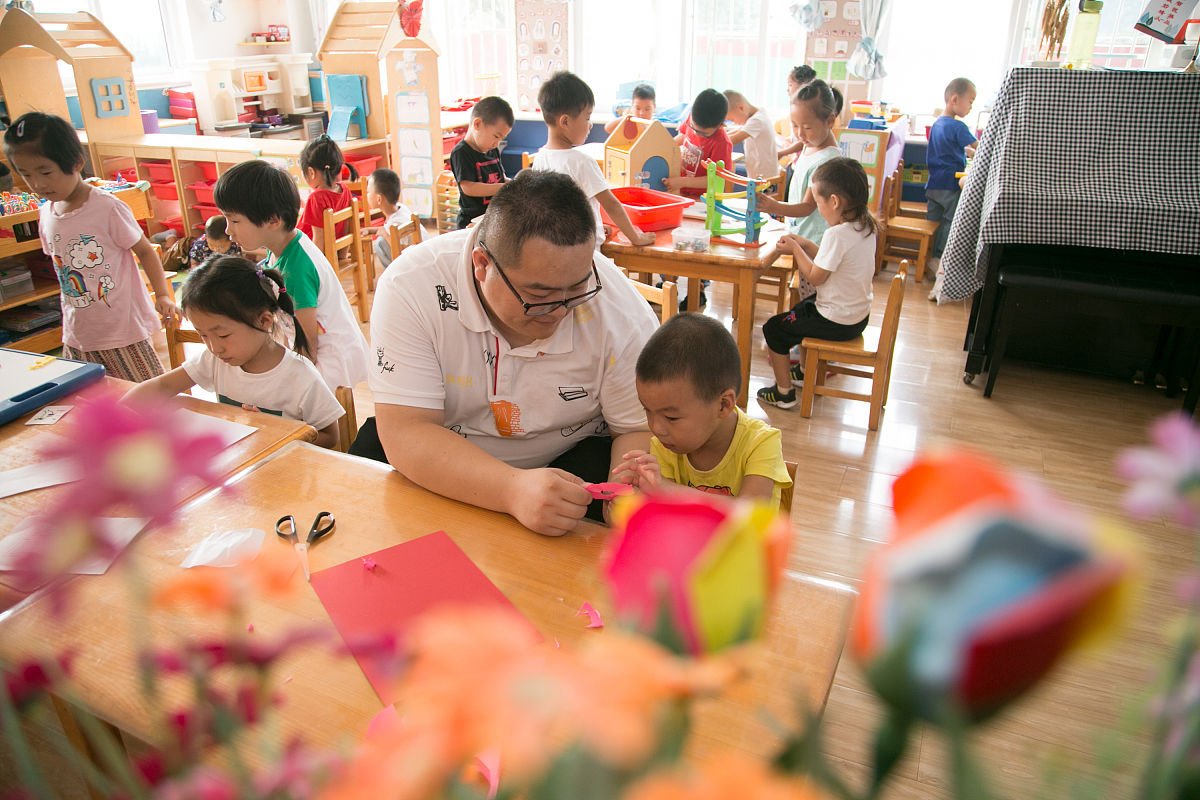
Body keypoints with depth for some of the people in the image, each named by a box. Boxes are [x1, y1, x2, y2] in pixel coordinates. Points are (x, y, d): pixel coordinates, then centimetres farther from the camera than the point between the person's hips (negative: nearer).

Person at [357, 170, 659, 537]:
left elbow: (642, 428, -9)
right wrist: (514, 490, -43)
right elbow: (405, 433, -27)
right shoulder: (410, 287, -24)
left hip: (572, 460, -1)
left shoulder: (622, 312, -21)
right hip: (440, 463, 2)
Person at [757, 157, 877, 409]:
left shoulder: (837, 234, -27)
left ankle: (784, 392, 8)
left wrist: (795, 249, -8)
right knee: (801, 309, 35)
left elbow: (815, 276, -20)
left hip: (837, 322, -10)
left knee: (774, 329, 1)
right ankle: (805, 370, 46)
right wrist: (805, 244, 5)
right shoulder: (865, 227, 3)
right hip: (859, 315, 10)